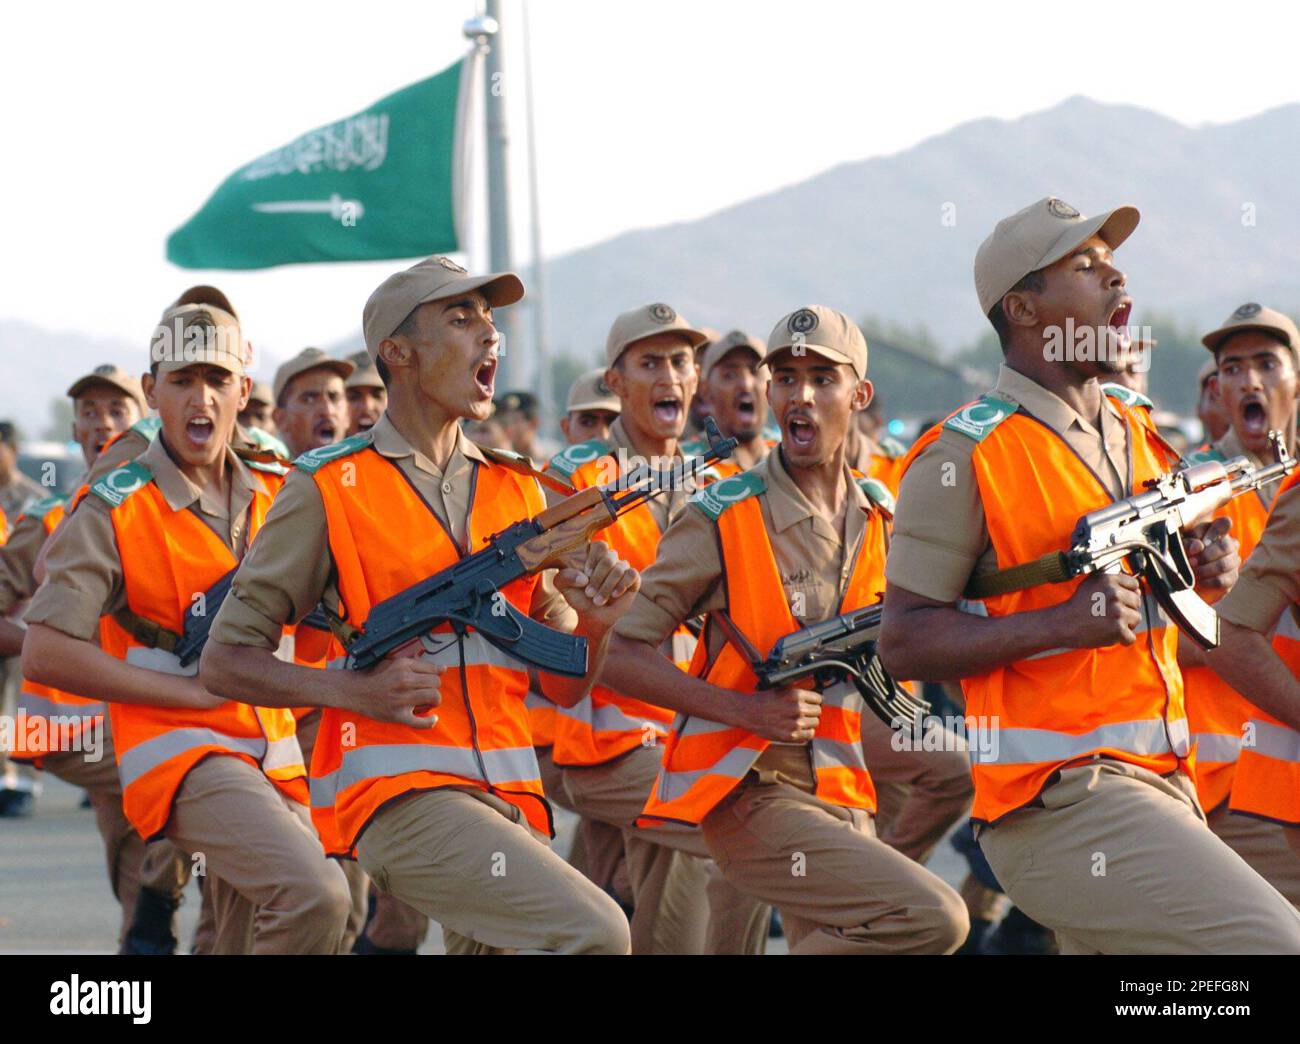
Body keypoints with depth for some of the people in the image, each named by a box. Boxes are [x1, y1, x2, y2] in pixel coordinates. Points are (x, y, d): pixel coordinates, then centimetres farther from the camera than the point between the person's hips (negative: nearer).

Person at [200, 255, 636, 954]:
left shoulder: (519, 493, 16)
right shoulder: (329, 490, 0)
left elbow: (561, 687, 18)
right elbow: (224, 660, 0)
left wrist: (595, 623, -4)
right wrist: (356, 688, -15)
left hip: (508, 795, 7)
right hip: (397, 792, -6)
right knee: (594, 932, -23)